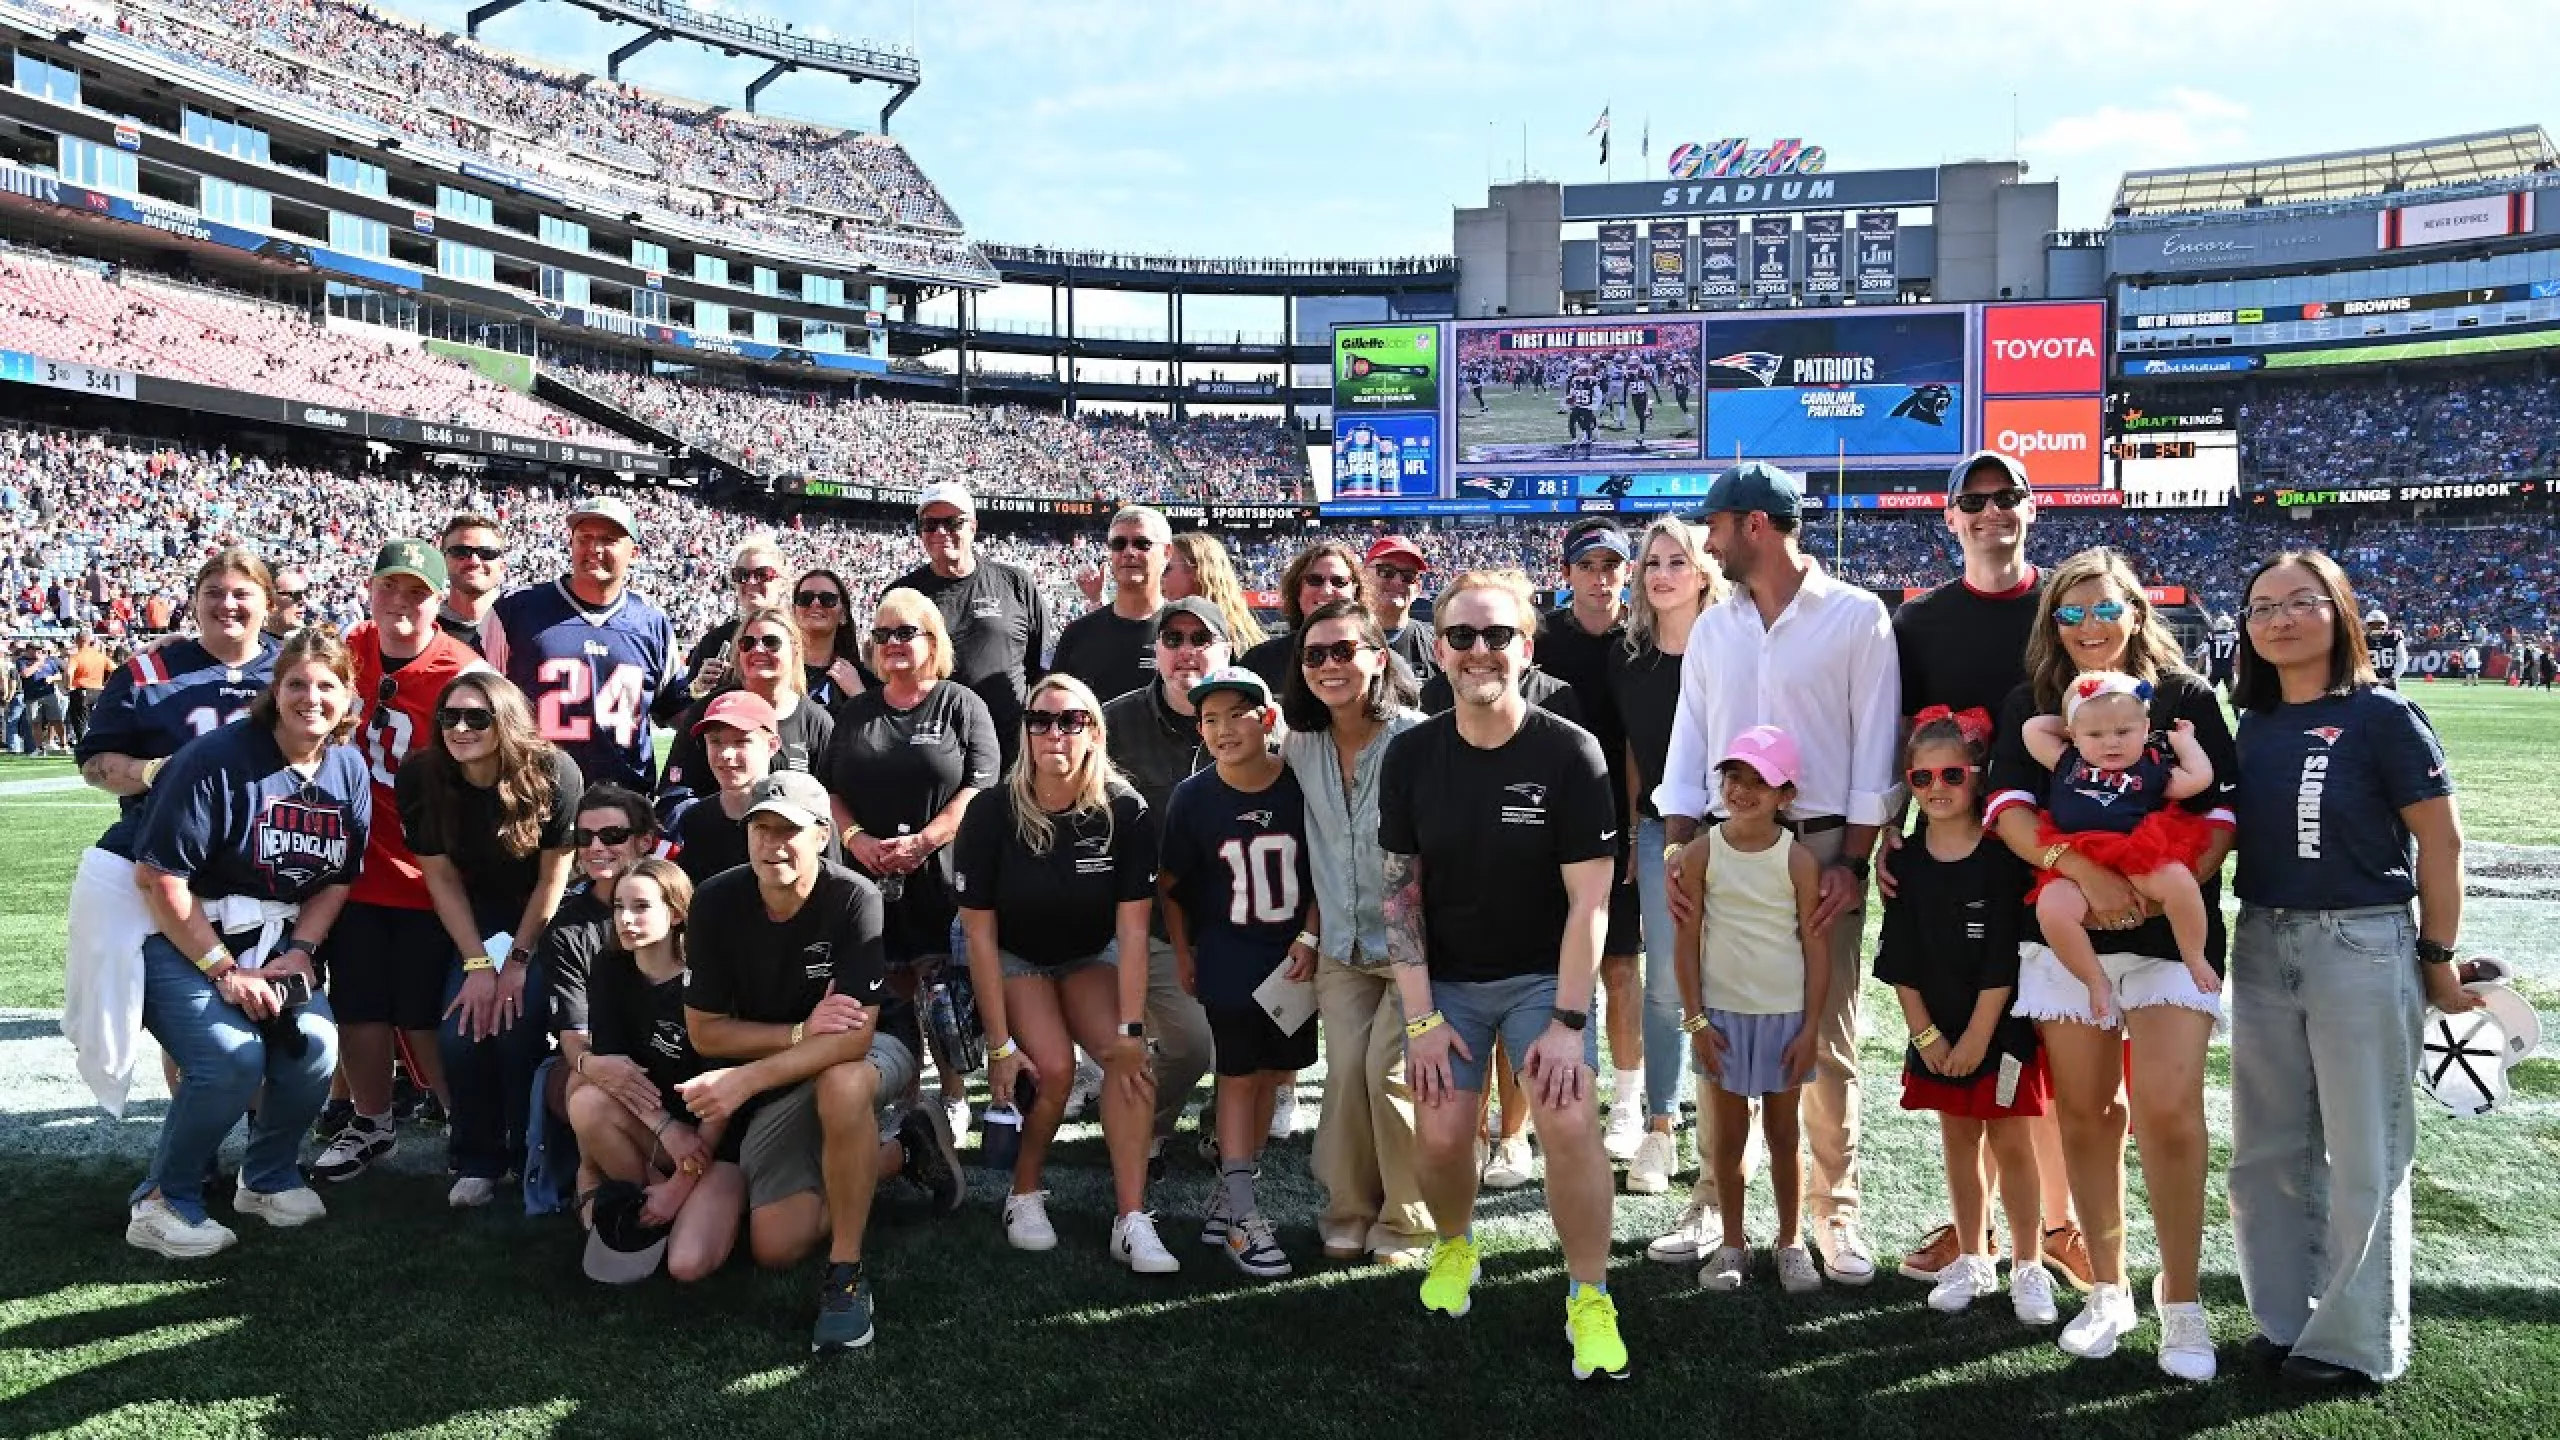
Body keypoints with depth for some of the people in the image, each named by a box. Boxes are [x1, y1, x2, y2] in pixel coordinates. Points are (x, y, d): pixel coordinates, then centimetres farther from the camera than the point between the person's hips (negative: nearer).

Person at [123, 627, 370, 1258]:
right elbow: (159, 877, -19)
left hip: (272, 943, 5)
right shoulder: (218, 759, -19)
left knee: (315, 1045, -16)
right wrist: (224, 970, -18)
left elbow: (338, 879, 7)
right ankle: (161, 1204, -2)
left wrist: (297, 954, -8)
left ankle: (267, 1178, 11)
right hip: (178, 939, -5)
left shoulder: (349, 771, 0)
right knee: (232, 1059, -25)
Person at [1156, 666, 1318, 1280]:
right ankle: (1242, 1217, 1)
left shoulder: (1301, 787, -10)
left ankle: (1227, 1196, 21)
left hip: (1293, 954, 2)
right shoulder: (1192, 798, -9)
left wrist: (1310, 939, -5)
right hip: (1228, 958, -2)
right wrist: (1182, 953, 3)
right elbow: (1169, 883, 2)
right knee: (1240, 1074, -2)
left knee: (1274, 1074, 8)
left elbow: (1323, 870, 1)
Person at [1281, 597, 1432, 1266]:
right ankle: (1348, 1217, 19)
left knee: (1390, 1072, -8)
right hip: (1341, 946, 5)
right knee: (1345, 1074, 2)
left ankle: (1407, 1225, 11)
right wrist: (1311, 930, 13)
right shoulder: (1299, 745, 3)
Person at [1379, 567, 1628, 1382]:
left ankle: (1590, 1299, 0)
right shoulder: (1411, 756, -6)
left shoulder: (1569, 754, -14)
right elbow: (1400, 890, -4)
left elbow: (1589, 899, -13)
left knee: (1571, 1121, -20)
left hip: (1541, 976, -2)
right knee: (1442, 1136, -7)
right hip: (1446, 978, 2)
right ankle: (1454, 1247, 27)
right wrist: (1421, 1016, -9)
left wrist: (1568, 1021, -17)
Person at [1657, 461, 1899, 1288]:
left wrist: (1853, 862, -9)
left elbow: (1874, 747, -4)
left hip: (1822, 848, -4)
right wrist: (1678, 852, 0)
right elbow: (1688, 745, 10)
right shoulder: (1712, 627, 12)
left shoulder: (1855, 617, -2)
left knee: (1828, 1041, 3)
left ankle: (1835, 1213, 15)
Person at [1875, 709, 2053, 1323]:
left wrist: (1977, 1036, -14)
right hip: (1937, 1031, 4)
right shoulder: (1906, 862, 0)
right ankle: (1972, 1260, 25)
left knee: (2011, 1142, 1)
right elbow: (1900, 961, 2)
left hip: (2001, 1027, -4)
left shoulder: (2002, 857, -11)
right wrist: (1926, 1035, -4)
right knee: (1958, 1139, 13)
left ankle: (2028, 1267, 14)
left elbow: (2004, 959, -13)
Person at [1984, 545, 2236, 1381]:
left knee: (2168, 1108, -11)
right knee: (2084, 1110, 6)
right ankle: (2107, 1292, 20)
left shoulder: (2185, 697, 4)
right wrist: (2084, 871, -21)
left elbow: (2222, 813, 0)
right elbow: (2008, 811, -5)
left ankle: (2180, 1301, 6)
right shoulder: (2030, 706, 7)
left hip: (2171, 928, -2)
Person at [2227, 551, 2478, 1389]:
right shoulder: (2251, 725, 7)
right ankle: (2286, 1319, 26)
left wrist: (2438, 958, -5)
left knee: (2364, 1155, 4)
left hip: (2363, 949, -6)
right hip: (2262, 948, 6)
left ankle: (2356, 1342, 16)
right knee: (2268, 1150, 12)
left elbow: (2440, 840, -7)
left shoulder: (2381, 715, -8)